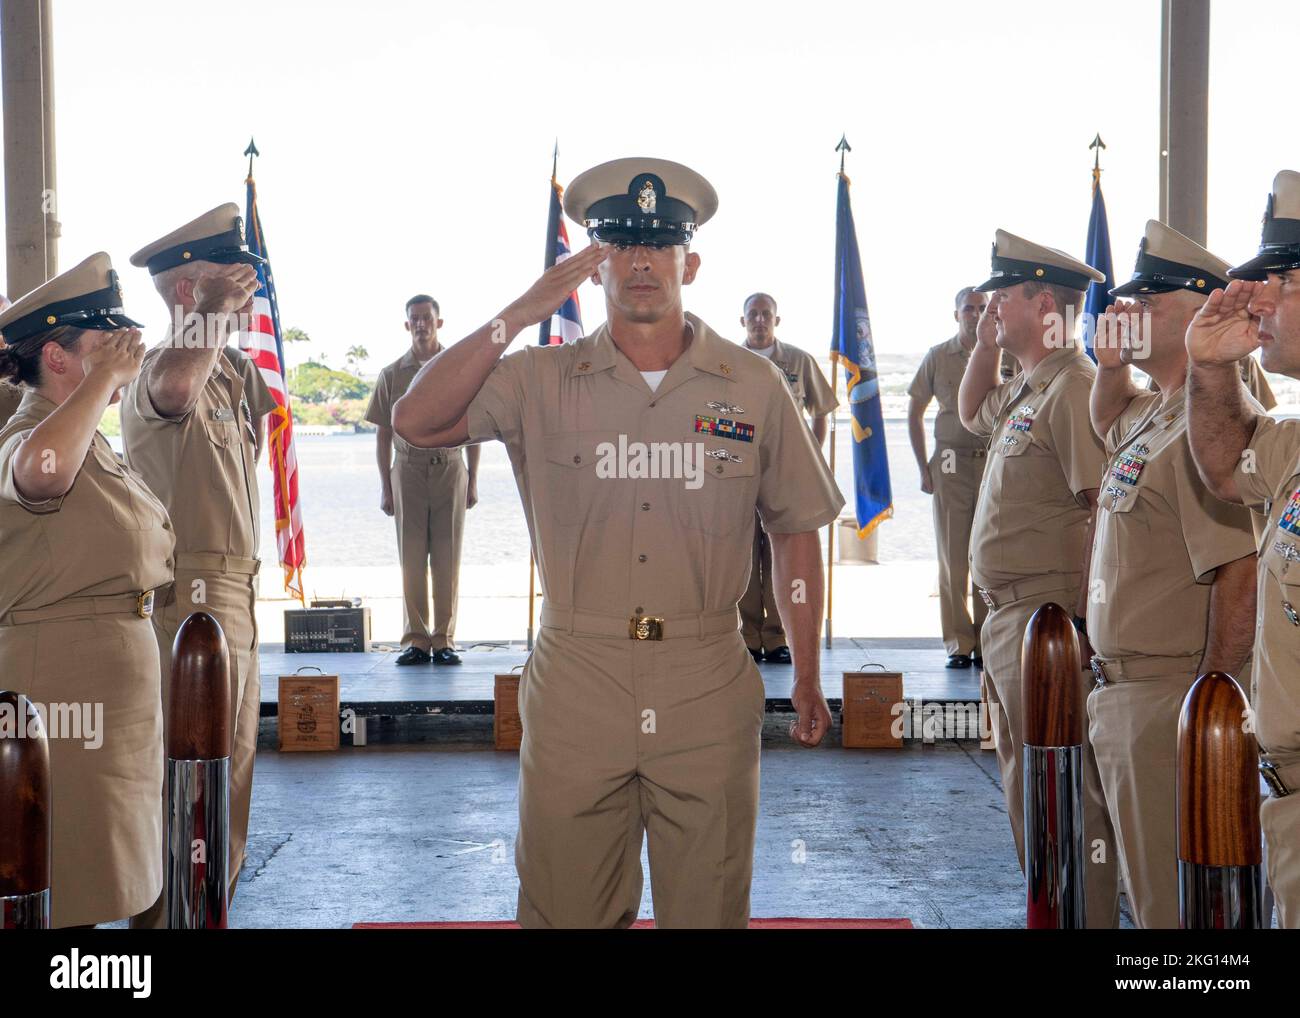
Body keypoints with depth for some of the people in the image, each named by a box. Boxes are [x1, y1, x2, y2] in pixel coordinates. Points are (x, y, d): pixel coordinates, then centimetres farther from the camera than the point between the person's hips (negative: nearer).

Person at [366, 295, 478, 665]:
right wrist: (385, 487, 4)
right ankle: (416, 640, 6)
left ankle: (444, 639, 5)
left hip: (450, 469, 0)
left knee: (447, 559, 0)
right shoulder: (392, 374, 7)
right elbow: (384, 434, 9)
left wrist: (473, 480, 4)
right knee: (412, 560, 1)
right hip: (408, 470, 1)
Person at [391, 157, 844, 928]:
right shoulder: (542, 384, 2)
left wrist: (807, 678, 8)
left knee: (708, 909, 9)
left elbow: (796, 531, 9)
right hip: (575, 688, 0)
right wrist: (520, 315, -14)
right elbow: (416, 422, -10)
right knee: (565, 909, 9)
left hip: (707, 691, 0)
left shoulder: (754, 387, 3)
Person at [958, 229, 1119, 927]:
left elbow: (1111, 514, -22)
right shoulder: (1023, 390, 15)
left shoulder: (1073, 390, -16)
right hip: (1005, 620, 11)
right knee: (1025, 792, 18)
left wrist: (1088, 626, -24)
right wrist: (985, 344, 20)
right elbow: (971, 413, 38)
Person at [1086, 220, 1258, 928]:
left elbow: (1240, 577, -26)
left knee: (1172, 904, -3)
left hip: (1167, 702, -10)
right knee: (1145, 892, 19)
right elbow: (1107, 426, 38)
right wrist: (1110, 365, 16)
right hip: (1121, 695, 10)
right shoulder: (1150, 415, 12)